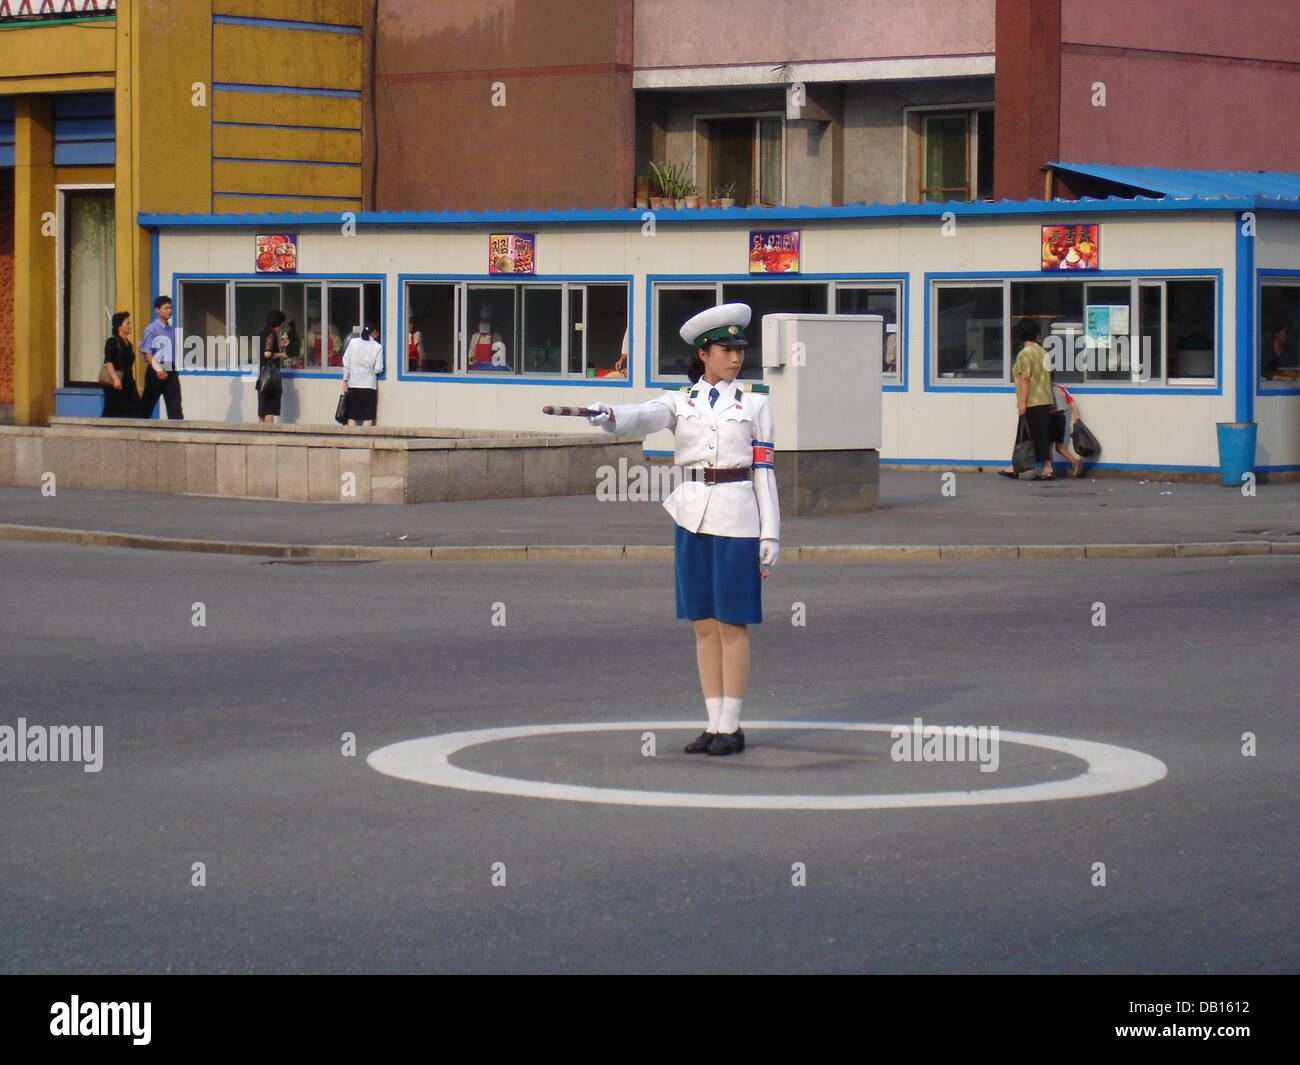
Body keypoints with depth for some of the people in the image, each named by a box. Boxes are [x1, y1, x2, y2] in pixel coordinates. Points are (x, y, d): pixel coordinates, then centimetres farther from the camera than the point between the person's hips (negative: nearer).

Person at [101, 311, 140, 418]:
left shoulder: (128, 344, 15)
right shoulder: (112, 342, -7)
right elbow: (108, 362, -16)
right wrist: (115, 379, -27)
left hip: (128, 385, 7)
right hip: (115, 385, -7)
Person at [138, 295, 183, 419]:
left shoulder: (172, 330, 12)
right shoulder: (151, 329, -5)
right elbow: (147, 352, -11)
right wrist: (157, 369, -20)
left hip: (171, 370, 5)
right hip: (156, 370, -5)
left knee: (175, 406, -6)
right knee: (147, 404, 6)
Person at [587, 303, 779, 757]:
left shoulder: (754, 405, 5)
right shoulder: (680, 402, 7)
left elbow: (764, 470, 4)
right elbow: (644, 416, -13)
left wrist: (771, 533, -2)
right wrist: (609, 416, -36)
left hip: (737, 516, -3)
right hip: (692, 515, 3)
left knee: (731, 622, -2)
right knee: (704, 623, 6)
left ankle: (731, 727, 3)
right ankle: (714, 723, 11)